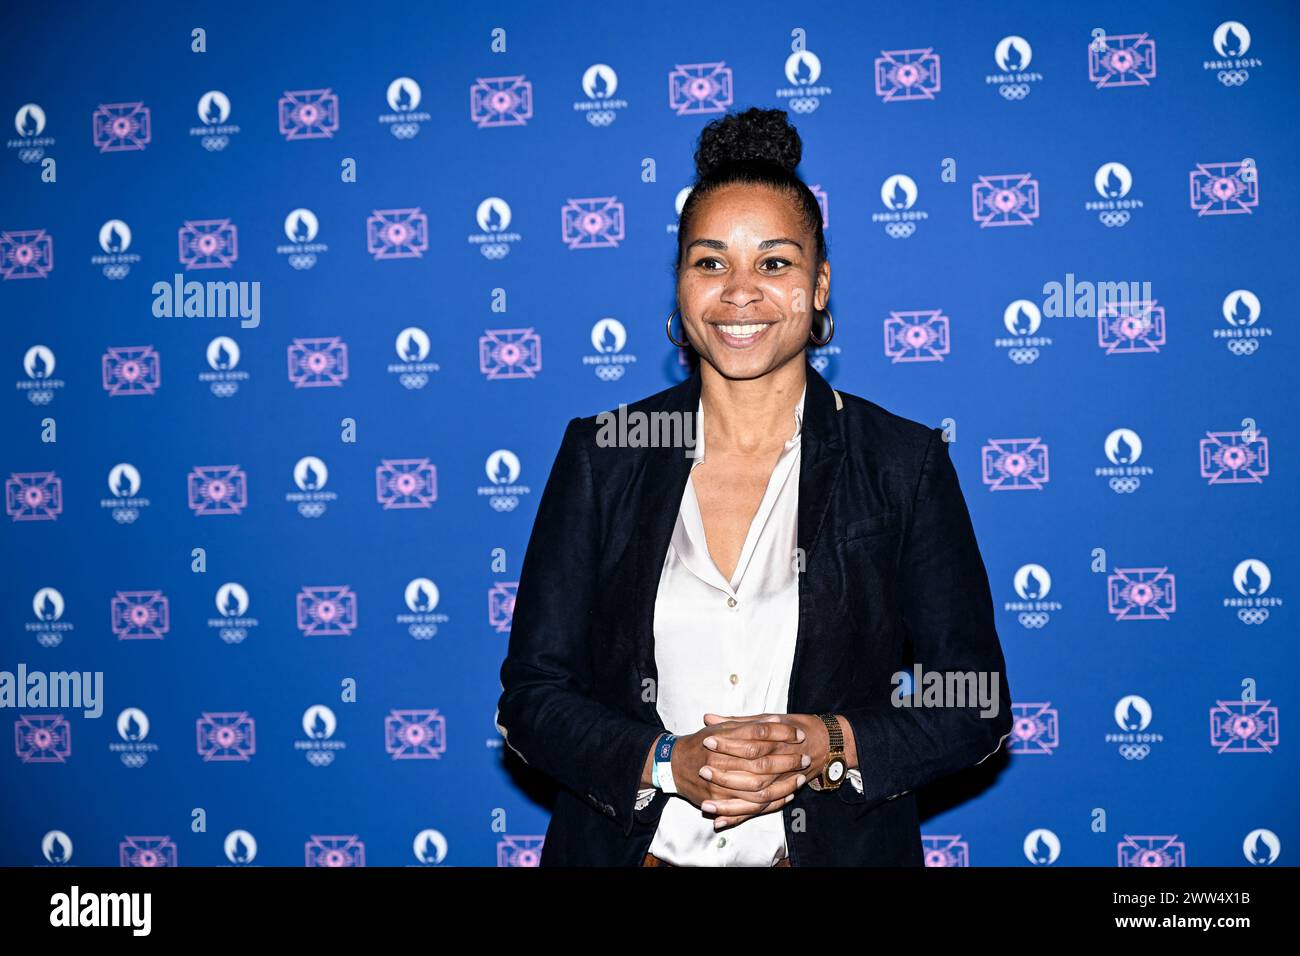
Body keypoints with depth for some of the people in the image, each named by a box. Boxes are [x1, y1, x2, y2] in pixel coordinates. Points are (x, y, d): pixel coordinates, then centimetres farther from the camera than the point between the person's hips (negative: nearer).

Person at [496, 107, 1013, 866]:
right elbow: (531, 694, -3)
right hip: (633, 846, 1)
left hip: (834, 850, 0)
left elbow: (976, 706, -4)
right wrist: (666, 761, -19)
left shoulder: (906, 461, -4)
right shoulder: (601, 454, -2)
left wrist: (827, 747, -19)